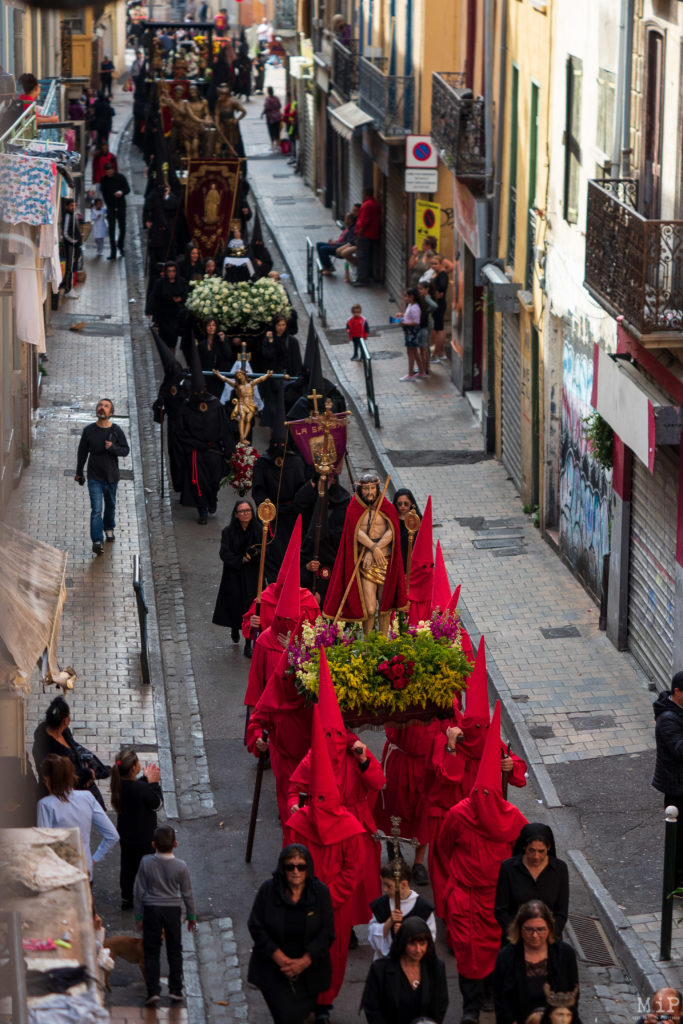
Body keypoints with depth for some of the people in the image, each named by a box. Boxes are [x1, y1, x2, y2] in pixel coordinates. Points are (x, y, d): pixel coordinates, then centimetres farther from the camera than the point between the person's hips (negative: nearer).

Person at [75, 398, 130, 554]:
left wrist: (113, 448, -22)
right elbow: (82, 452, 6)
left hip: (111, 476, 2)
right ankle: (97, 541, -17)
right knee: (96, 509, -12)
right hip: (94, 478, -2)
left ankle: (109, 528, 47)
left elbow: (125, 450, -1)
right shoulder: (88, 430, -5)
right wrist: (79, 472, 13)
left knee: (110, 505, 20)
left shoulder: (116, 431, -5)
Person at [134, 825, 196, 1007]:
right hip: (173, 910, 1)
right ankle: (175, 990, 16)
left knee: (151, 951, 6)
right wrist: (191, 916, 12)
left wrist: (139, 916, 5)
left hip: (151, 909, -1)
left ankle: (153, 991, 0)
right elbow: (187, 893, -2)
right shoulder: (181, 866, -12)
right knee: (175, 951, 13)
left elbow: (139, 891, -6)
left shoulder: (146, 863, -12)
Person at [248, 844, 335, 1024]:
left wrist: (304, 962, -16)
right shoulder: (268, 890, -11)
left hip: (309, 967, 2)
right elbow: (256, 928, -8)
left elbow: (327, 933, -7)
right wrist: (281, 959, -15)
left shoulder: (320, 891, -8)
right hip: (273, 967, -2)